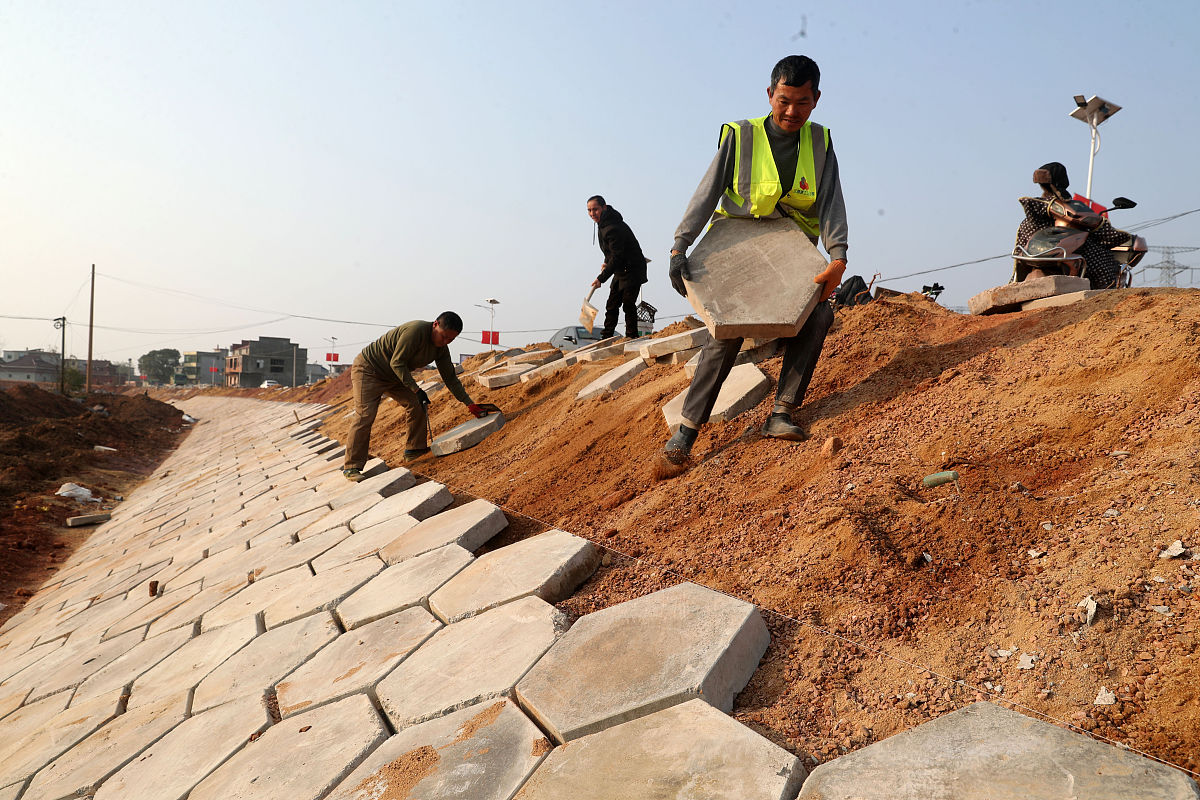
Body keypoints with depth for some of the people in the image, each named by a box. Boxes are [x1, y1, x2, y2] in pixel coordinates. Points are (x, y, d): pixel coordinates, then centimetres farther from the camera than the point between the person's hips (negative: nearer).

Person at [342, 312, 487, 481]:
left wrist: (470, 404, 0)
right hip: (368, 368, -8)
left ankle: (415, 449, 10)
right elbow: (397, 363, -28)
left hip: (394, 376, 8)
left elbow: (450, 378, 5)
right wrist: (416, 390, -30)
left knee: (418, 405, -2)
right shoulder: (416, 330, -29)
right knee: (365, 416, -16)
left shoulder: (441, 349, -4)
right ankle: (351, 466, -12)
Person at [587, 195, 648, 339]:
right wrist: (606, 262, 14)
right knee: (612, 305, 9)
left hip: (633, 270, -10)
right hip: (620, 271, 10)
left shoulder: (612, 229, -26)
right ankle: (606, 339, 13)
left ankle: (632, 338, -10)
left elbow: (617, 257, -27)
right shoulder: (603, 222, 7)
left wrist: (601, 278, -26)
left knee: (628, 304, -14)